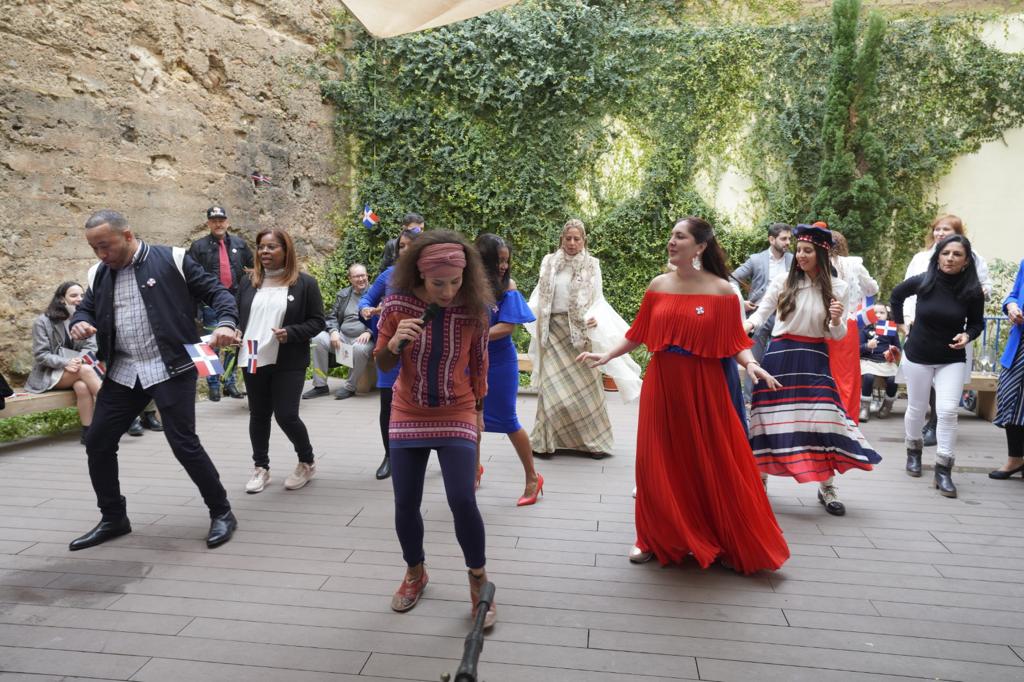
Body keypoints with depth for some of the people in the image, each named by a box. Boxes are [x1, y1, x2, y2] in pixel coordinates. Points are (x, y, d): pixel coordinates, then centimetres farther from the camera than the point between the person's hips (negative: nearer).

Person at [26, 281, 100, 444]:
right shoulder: (43, 322, -3)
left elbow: (91, 347, 0)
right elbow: (41, 355, -8)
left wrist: (79, 361, -22)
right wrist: (66, 363, -25)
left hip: (76, 369, 3)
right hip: (48, 374, -3)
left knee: (82, 386, -34)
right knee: (85, 370, -33)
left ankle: (89, 431, -34)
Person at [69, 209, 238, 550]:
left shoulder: (171, 260, -6)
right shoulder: (99, 274, 10)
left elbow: (216, 292, -4)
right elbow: (85, 308, 22)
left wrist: (226, 323, -23)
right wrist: (79, 324, -3)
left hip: (171, 368, -6)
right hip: (122, 371, 7)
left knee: (184, 443, -8)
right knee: (97, 442, 9)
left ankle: (221, 513, 10)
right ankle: (113, 518, 28)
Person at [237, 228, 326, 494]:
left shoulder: (305, 283, -4)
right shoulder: (248, 282, 10)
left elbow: (317, 322, -4)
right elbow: (238, 315, 18)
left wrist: (291, 333, -20)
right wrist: (236, 331, -4)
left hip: (288, 363, -4)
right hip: (253, 360, 5)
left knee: (286, 415, -6)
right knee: (258, 415, 12)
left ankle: (307, 462, 18)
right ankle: (261, 467, 27)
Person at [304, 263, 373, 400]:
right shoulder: (343, 294, 16)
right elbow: (332, 316, 14)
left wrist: (369, 332, -20)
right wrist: (334, 332, -6)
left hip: (364, 338, -5)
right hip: (342, 336, 5)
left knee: (359, 349, -39)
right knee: (318, 339, -20)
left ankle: (349, 387, -15)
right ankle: (320, 385, -12)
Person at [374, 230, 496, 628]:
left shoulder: (473, 308, -14)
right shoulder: (398, 305, -14)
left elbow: (479, 363, 0)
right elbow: (382, 365, -4)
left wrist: (479, 411, 10)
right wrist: (394, 344, -26)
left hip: (456, 414, -1)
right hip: (408, 414, 2)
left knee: (463, 501, -11)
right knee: (405, 504, 7)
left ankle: (478, 580, 15)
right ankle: (415, 573, 35)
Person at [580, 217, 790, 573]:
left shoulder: (721, 289, -5)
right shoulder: (658, 285, 4)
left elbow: (735, 341, -5)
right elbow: (639, 333, 11)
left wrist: (751, 365, -22)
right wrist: (607, 355, 8)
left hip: (705, 388, -3)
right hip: (662, 385, 3)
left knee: (711, 465, 5)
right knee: (660, 463, 8)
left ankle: (722, 540, 23)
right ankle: (657, 538, 24)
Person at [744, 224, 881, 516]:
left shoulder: (836, 287, 3)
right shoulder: (783, 281, 0)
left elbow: (837, 335, 4)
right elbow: (762, 311, -2)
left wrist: (837, 320, -18)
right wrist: (748, 324, -24)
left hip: (814, 358, 0)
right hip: (780, 354, 0)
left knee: (822, 417, -6)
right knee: (771, 416, 4)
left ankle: (827, 487, 11)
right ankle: (760, 475, 22)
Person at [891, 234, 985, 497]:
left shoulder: (972, 291, -10)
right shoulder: (922, 282, -10)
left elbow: (977, 322, 5)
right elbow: (896, 295, 10)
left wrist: (968, 335, -16)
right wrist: (901, 323, 6)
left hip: (951, 360, 0)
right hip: (917, 357, 0)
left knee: (948, 411, -10)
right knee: (917, 408, 11)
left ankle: (943, 470, -1)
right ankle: (913, 450, 38)